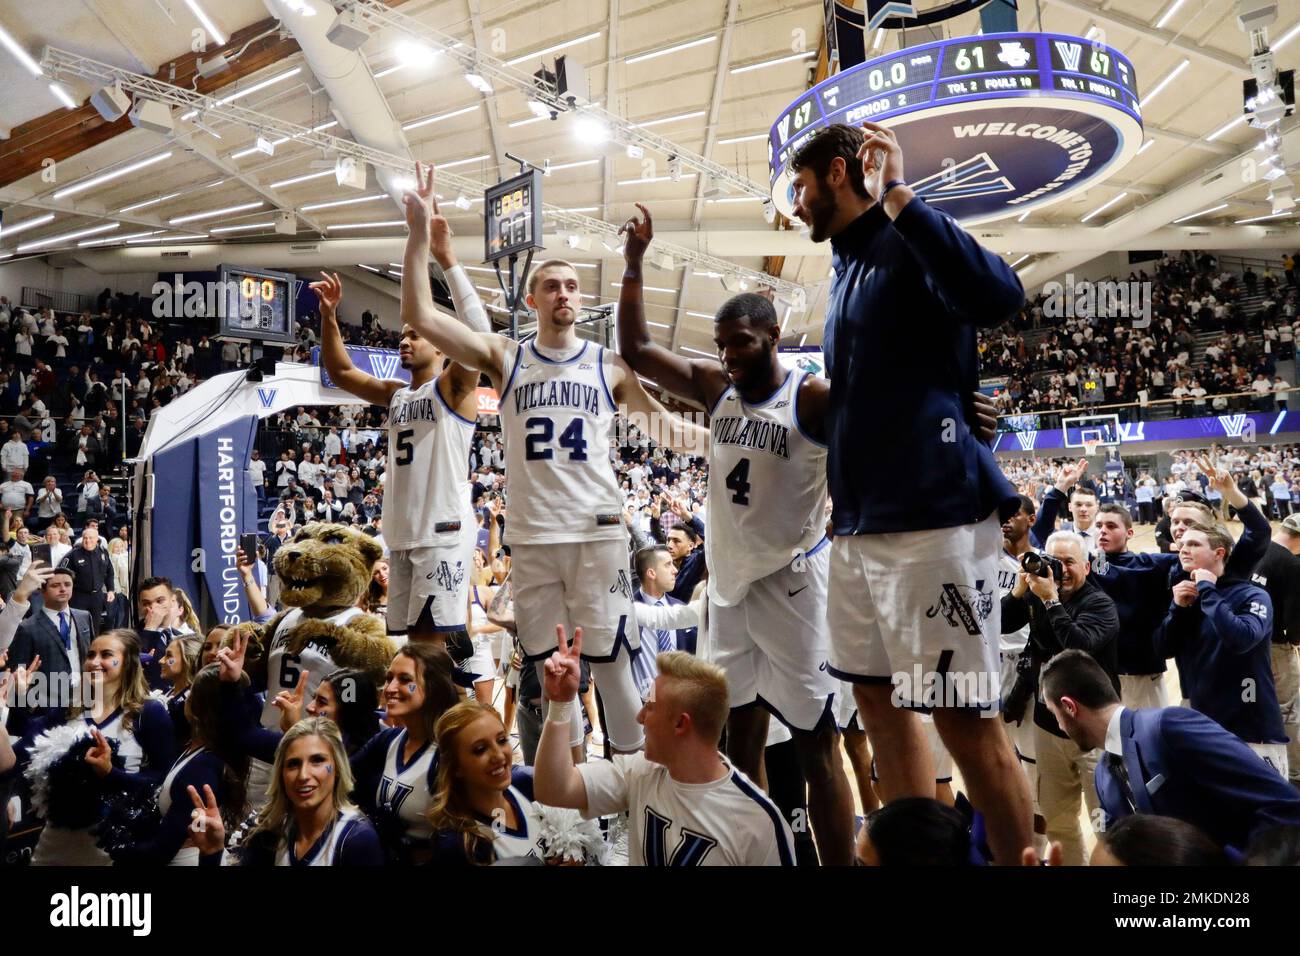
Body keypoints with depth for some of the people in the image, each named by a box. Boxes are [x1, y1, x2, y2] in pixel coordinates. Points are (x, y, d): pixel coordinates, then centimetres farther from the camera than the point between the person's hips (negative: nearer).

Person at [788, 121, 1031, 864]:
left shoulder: (911, 246, -5)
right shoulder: (848, 270, 19)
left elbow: (999, 297, -27)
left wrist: (899, 197, -23)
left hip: (932, 516, -9)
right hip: (860, 522, 9)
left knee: (964, 716, -2)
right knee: (879, 700, 14)